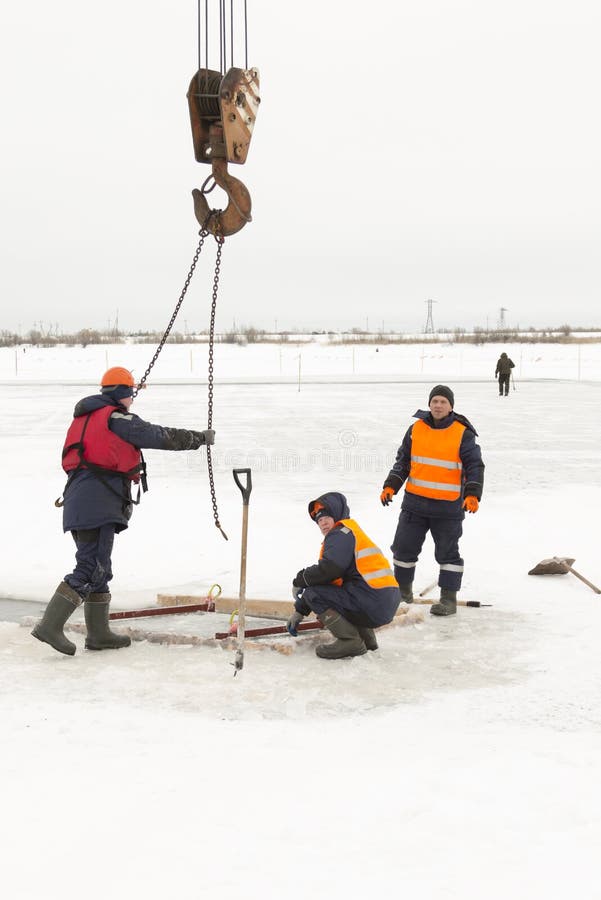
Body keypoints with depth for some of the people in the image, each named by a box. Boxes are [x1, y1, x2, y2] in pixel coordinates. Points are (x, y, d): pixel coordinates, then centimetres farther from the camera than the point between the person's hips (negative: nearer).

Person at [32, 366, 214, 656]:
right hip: (98, 505, -10)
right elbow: (162, 437, -5)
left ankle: (99, 634, 20)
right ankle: (50, 626, -13)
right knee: (91, 568, -9)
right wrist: (201, 438, 6)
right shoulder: (117, 418, -7)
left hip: (80, 505, 10)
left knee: (99, 568, 15)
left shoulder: (84, 417, 20)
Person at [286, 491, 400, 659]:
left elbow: (328, 570, -20)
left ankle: (350, 641, -10)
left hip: (374, 606, -10)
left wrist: (299, 581, -1)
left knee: (312, 593, -8)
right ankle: (366, 637, 17)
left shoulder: (341, 534, -4)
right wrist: (299, 612, 27)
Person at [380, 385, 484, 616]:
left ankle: (449, 599, 14)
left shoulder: (463, 433, -6)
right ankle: (403, 590, 28)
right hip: (415, 501, 4)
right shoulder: (416, 429, 4)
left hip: (448, 506, -4)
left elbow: (474, 466, -7)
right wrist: (390, 486, 0)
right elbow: (403, 460, 11)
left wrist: (472, 495, -19)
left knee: (447, 552, 4)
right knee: (404, 547, 10)